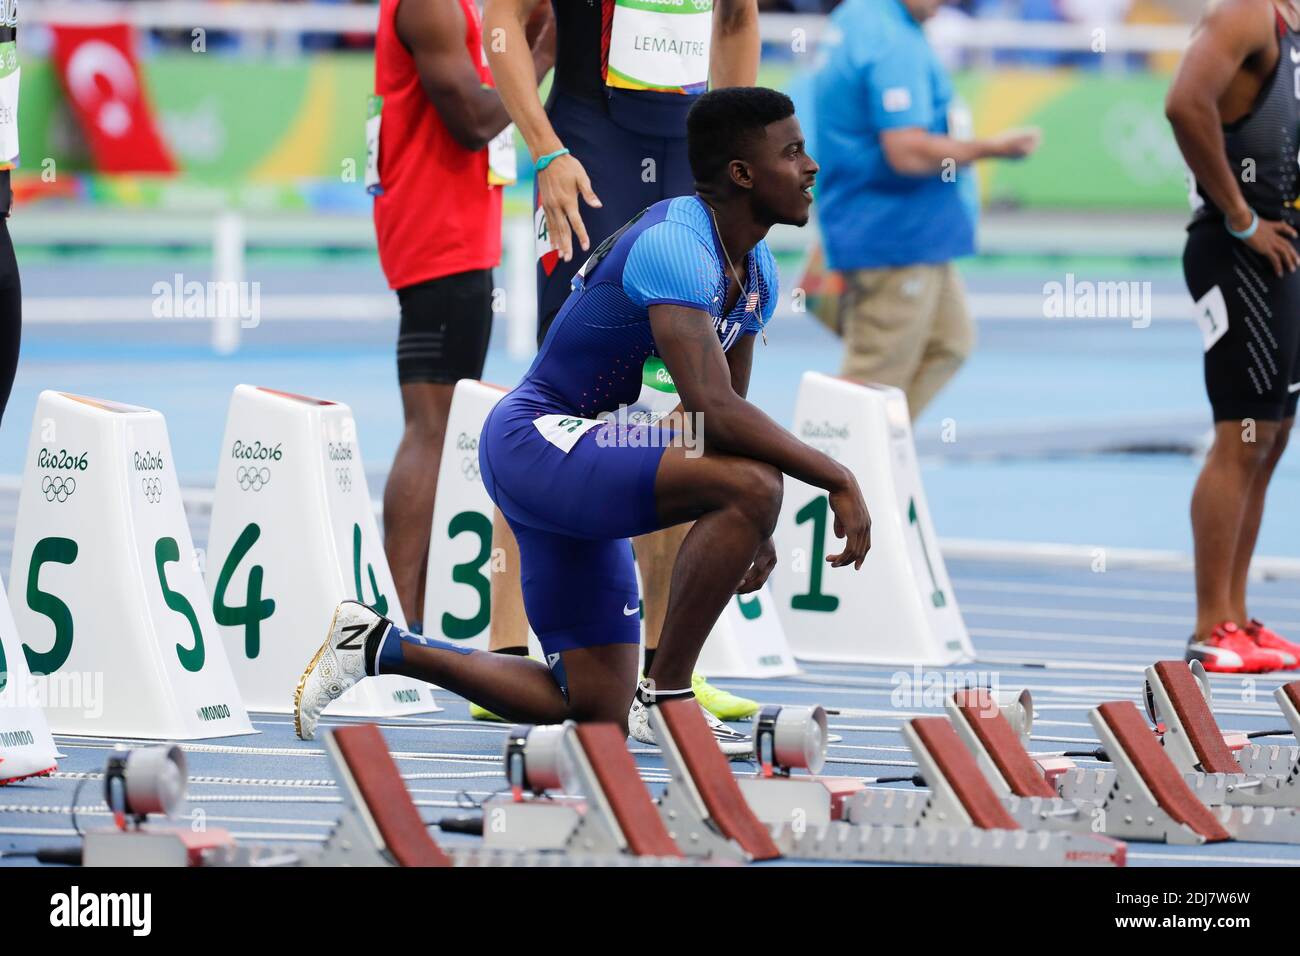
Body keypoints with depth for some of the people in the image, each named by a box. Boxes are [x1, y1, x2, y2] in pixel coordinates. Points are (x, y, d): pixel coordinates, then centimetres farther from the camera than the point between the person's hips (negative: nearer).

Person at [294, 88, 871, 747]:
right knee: (753, 484, -30)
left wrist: (749, 530, 5)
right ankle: (666, 695, -19)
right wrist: (836, 479, -30)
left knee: (598, 711, 10)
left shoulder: (756, 272, 10)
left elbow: (726, 410, 20)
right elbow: (711, 409, -33)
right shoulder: (673, 244, -21)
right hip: (536, 439, -10)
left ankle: (380, 647, 19)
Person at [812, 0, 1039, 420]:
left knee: (949, 341, 17)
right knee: (877, 375, -4)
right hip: (896, 237, -11)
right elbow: (908, 152, -28)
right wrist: (991, 148, -18)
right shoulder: (895, 45, -23)